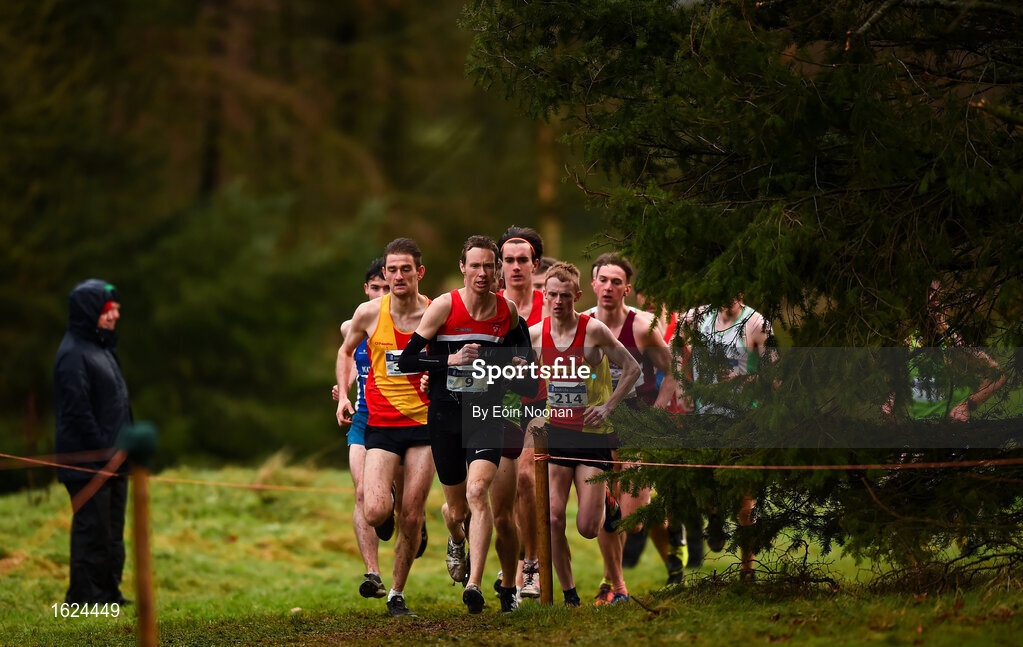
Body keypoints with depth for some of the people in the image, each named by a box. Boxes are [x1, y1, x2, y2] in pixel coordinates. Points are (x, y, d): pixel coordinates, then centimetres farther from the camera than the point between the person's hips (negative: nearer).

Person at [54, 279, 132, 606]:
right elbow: (77, 411, -19)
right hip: (88, 465, -9)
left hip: (112, 461, 9)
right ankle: (85, 594, -1)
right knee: (92, 527, -6)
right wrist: (104, 451, -19)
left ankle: (109, 591, 19)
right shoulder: (73, 354, -15)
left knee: (112, 531, 12)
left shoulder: (103, 349, 16)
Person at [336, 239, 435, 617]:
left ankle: (397, 595, 16)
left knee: (412, 518, -1)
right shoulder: (369, 313, -2)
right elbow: (346, 351, 17)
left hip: (424, 423, 0)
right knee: (376, 512, -16)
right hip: (380, 425, 0)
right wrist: (343, 395, 5)